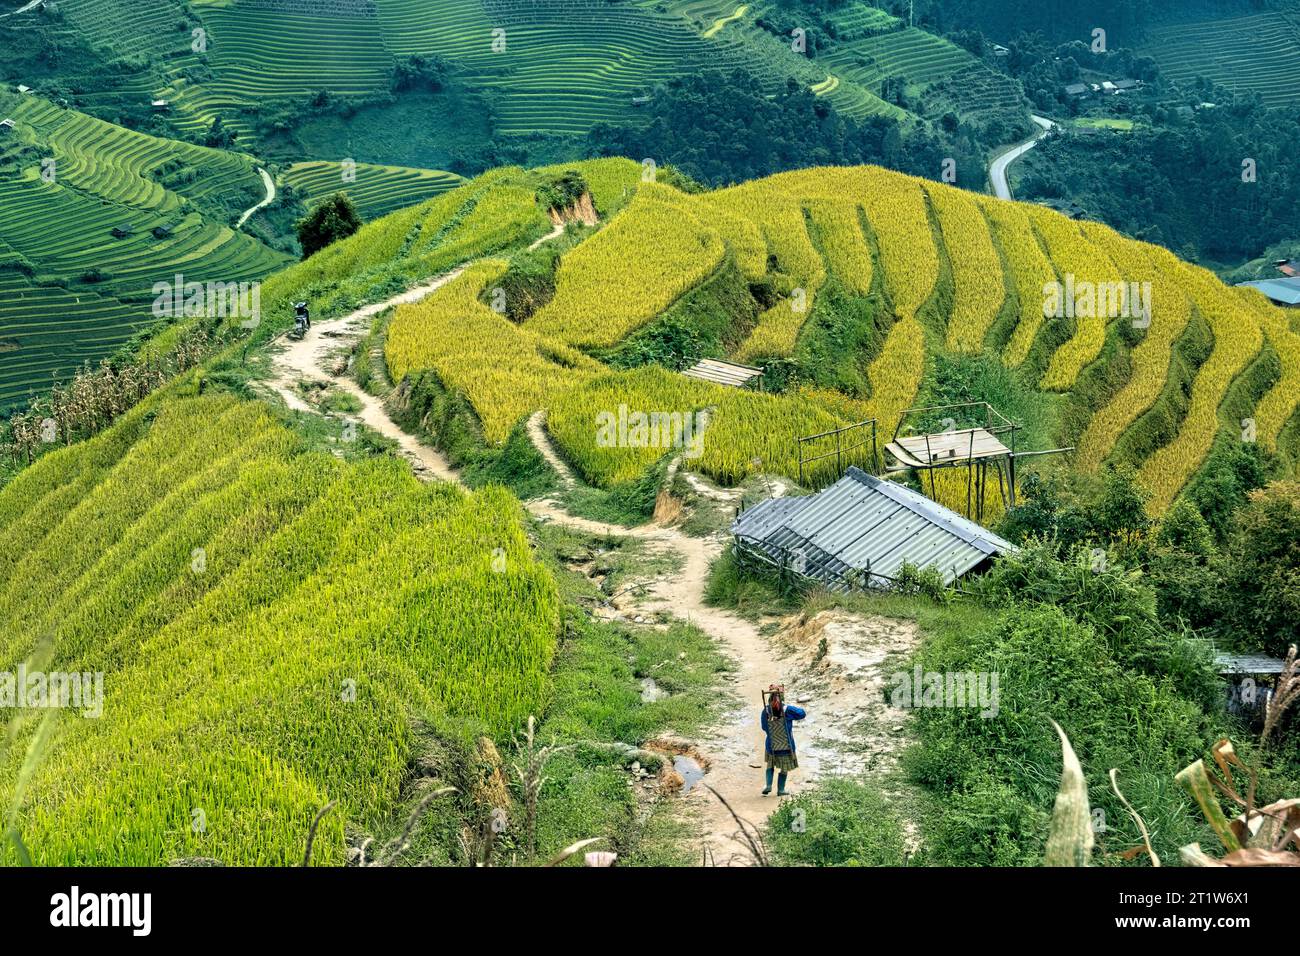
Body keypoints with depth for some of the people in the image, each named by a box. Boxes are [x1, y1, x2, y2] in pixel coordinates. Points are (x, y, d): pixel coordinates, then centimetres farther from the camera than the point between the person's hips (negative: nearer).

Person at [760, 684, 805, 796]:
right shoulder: (787, 710, -18)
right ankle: (780, 789, 20)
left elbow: (764, 727, -2)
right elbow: (802, 713, -4)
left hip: (772, 746, 2)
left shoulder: (766, 711, -12)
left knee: (770, 765, 24)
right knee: (784, 768, 15)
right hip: (786, 746, -2)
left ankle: (768, 785, 8)